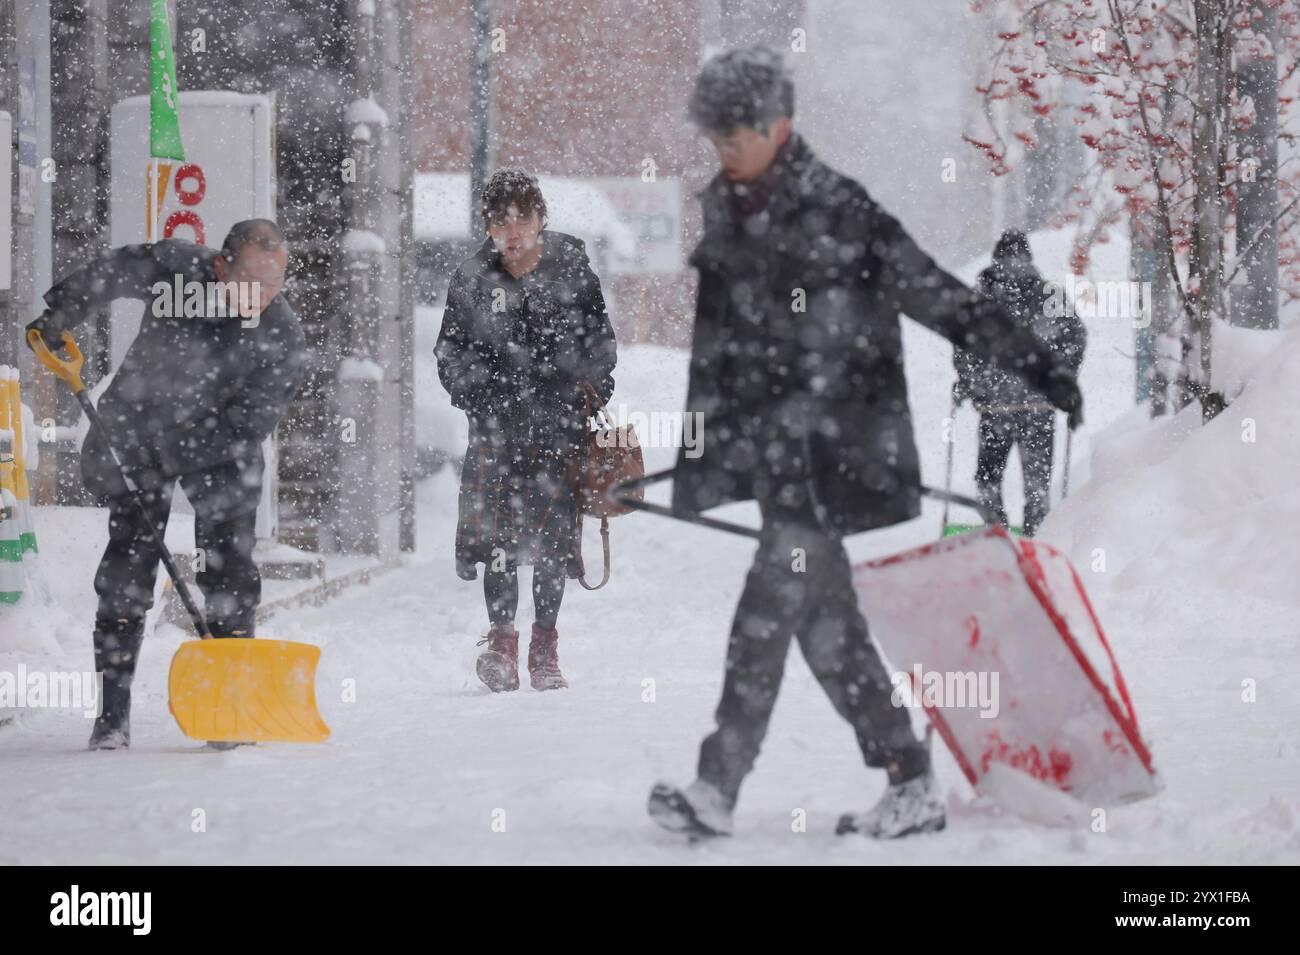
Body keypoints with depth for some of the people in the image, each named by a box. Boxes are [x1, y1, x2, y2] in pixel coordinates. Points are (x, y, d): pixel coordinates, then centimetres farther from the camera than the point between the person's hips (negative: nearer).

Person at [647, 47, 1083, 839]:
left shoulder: (838, 211, -12)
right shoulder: (722, 215, 9)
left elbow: (937, 295, -10)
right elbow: (715, 338, 18)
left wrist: (1035, 362, -11)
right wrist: (703, 442, 19)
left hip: (838, 445, -7)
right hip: (769, 446, 7)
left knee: (772, 608, -12)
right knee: (826, 620, 7)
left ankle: (718, 788, -13)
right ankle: (912, 786, 15)